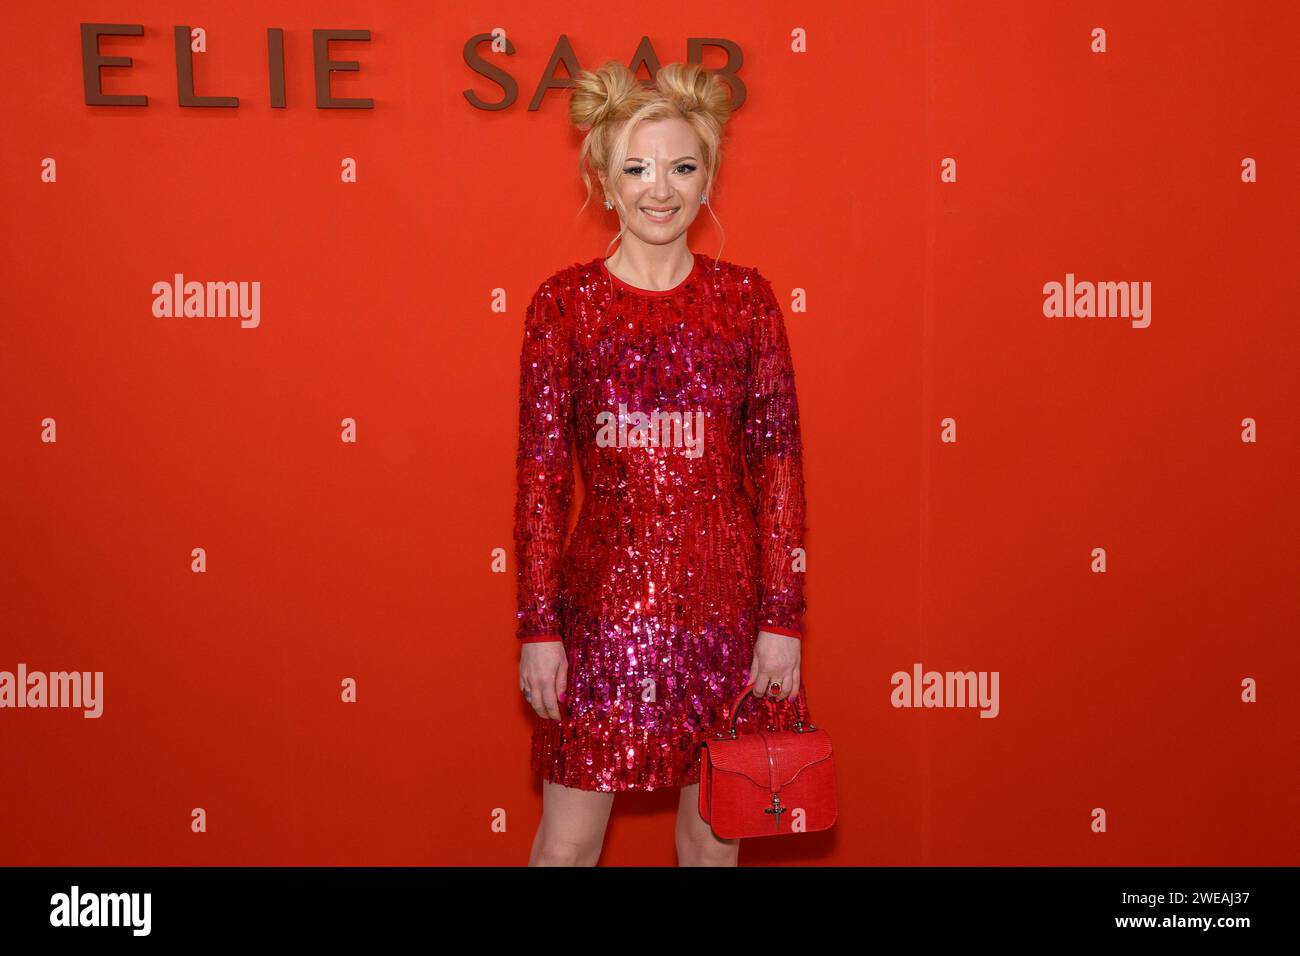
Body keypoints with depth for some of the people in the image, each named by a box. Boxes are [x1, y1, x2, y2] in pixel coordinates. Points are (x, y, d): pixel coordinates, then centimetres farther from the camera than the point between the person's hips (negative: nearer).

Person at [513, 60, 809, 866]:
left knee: (714, 838, 13)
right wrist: (539, 626, -4)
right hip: (605, 599, -1)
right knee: (567, 842, 6)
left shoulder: (745, 298, 1)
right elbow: (541, 472, -2)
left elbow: (779, 463, 0)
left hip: (725, 602, 1)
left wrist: (785, 617, -4)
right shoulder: (564, 302, -1)